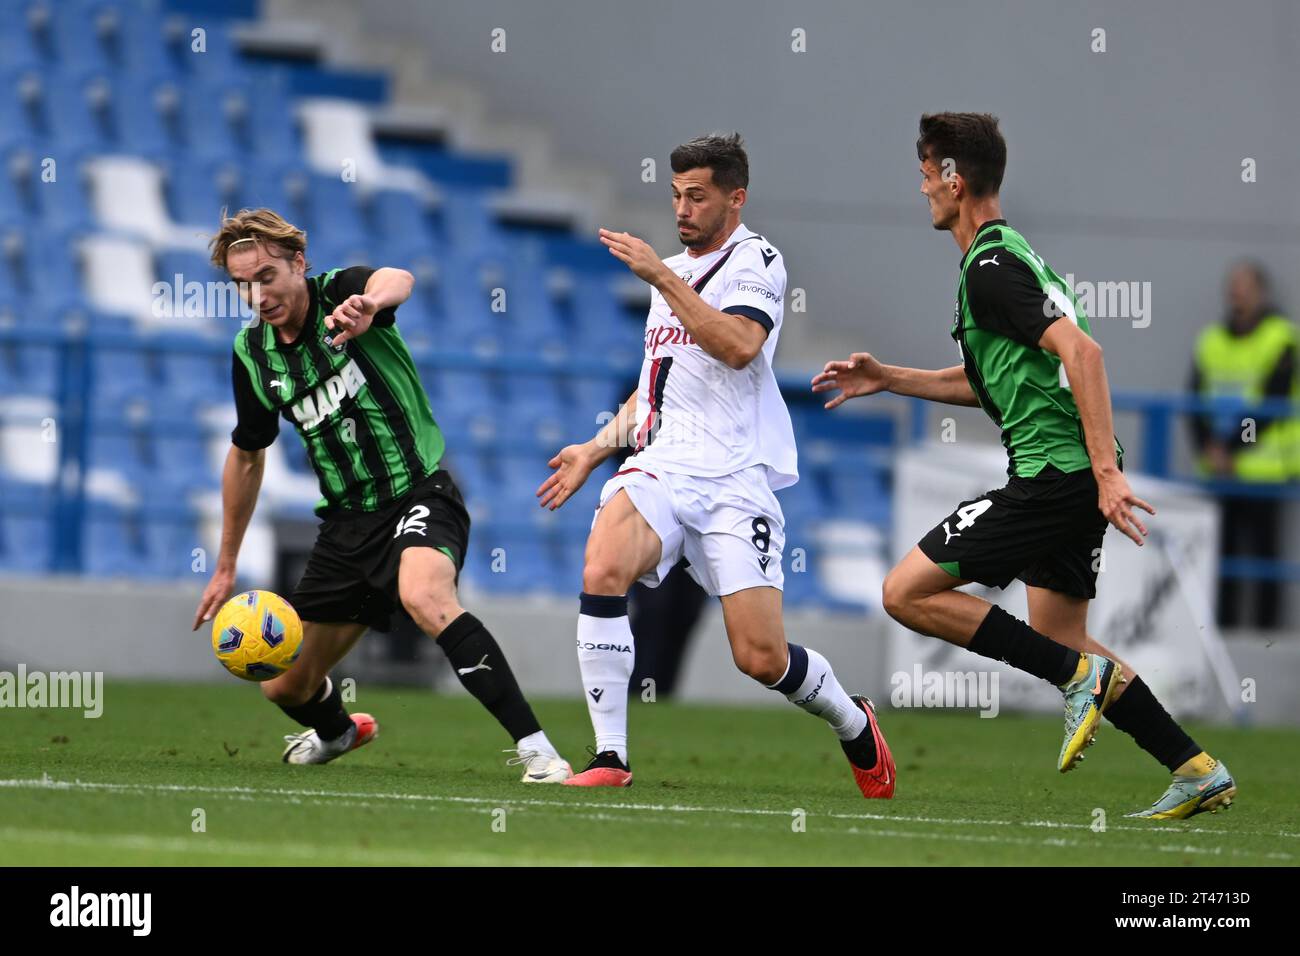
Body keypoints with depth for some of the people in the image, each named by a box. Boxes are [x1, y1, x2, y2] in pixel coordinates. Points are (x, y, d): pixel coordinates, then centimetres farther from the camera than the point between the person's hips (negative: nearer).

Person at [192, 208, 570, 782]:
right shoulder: (253, 352, 3)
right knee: (285, 686, 8)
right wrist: (226, 567, 22)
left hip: (420, 493, -6)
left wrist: (370, 303, -65)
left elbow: (396, 280, -39)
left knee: (425, 596, -38)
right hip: (347, 521, 6)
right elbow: (247, 456, 19)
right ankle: (337, 731, 46)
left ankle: (535, 749, -37)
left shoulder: (340, 292, -13)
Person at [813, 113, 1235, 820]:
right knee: (1061, 642, 16)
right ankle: (1197, 772, 13)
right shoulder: (1010, 253, 20)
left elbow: (1080, 350, -24)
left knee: (908, 593, -6)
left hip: (1053, 475, -10)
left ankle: (1080, 676, -8)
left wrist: (1106, 471, -28)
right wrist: (888, 379, 29)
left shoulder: (991, 267, -12)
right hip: (1072, 475, 10)